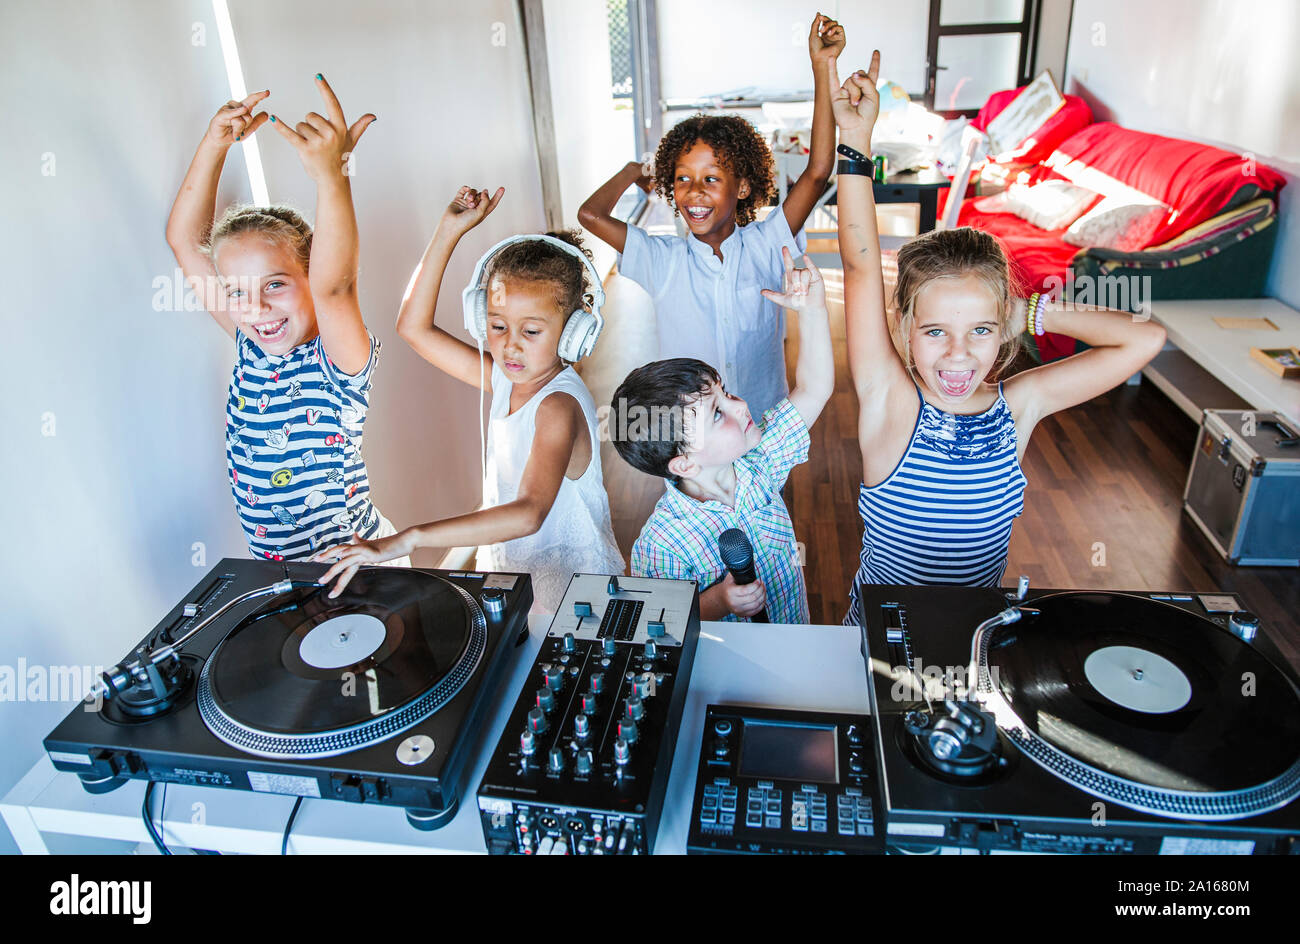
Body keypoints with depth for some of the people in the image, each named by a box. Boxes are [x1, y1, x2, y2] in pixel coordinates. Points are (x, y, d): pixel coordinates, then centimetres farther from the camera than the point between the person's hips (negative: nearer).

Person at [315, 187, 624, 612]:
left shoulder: (559, 405, -24)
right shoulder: (505, 377, 0)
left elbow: (528, 513, -38)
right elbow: (414, 327, 7)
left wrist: (405, 540, -43)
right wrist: (449, 230, 1)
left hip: (571, 593, -6)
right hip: (511, 570, 6)